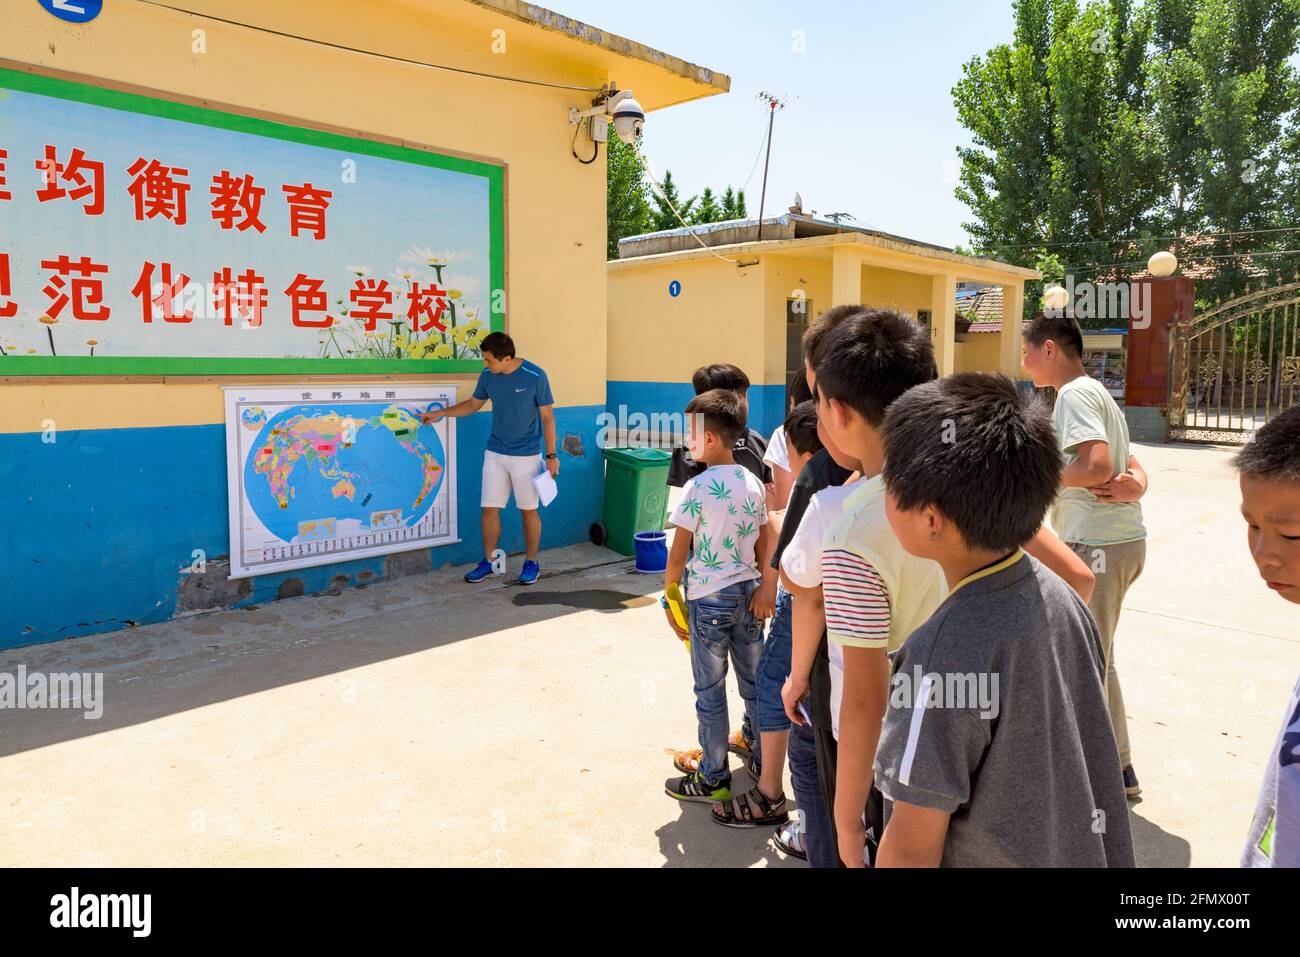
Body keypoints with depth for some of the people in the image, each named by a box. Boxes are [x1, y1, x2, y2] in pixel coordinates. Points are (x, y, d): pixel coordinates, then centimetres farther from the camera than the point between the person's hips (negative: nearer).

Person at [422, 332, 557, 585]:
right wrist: (440, 413, 6)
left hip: (526, 456, -4)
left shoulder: (535, 376, -16)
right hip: (494, 453, 4)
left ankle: (531, 563, 21)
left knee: (529, 510, 6)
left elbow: (547, 416, -9)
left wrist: (551, 455, -9)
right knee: (490, 509, 5)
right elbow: (473, 404, 15)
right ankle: (488, 561, 20)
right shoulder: (487, 375, -2)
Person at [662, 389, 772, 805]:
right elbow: (763, 547, 8)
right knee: (754, 684, 17)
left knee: (711, 693, 7)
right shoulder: (753, 483, 2)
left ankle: (714, 779, 19)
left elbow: (678, 554, -13)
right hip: (748, 594, 6)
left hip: (709, 600, -6)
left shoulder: (697, 488, -16)